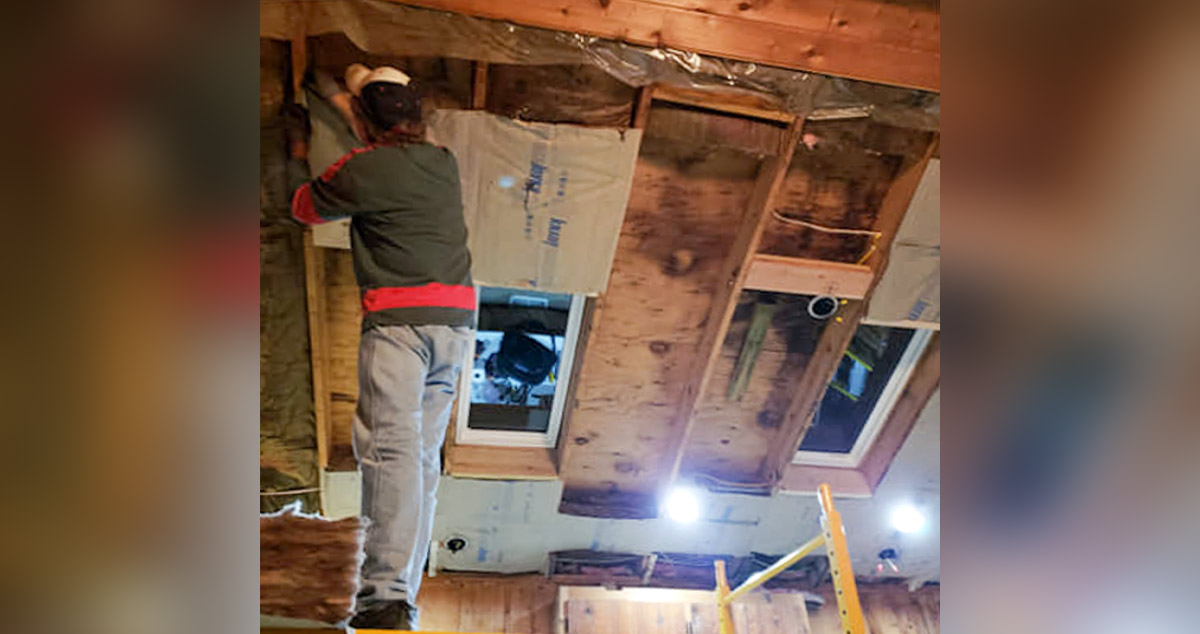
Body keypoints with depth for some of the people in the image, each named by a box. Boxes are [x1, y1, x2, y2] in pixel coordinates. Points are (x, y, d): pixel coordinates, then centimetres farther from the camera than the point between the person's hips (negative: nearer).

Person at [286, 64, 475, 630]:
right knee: (425, 458, 6)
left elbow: (306, 208, 17)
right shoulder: (443, 161, 18)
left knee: (392, 446, -13)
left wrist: (299, 158, 37)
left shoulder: (363, 169, -1)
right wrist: (339, 98, 53)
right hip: (457, 318, 7)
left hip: (399, 316, -6)